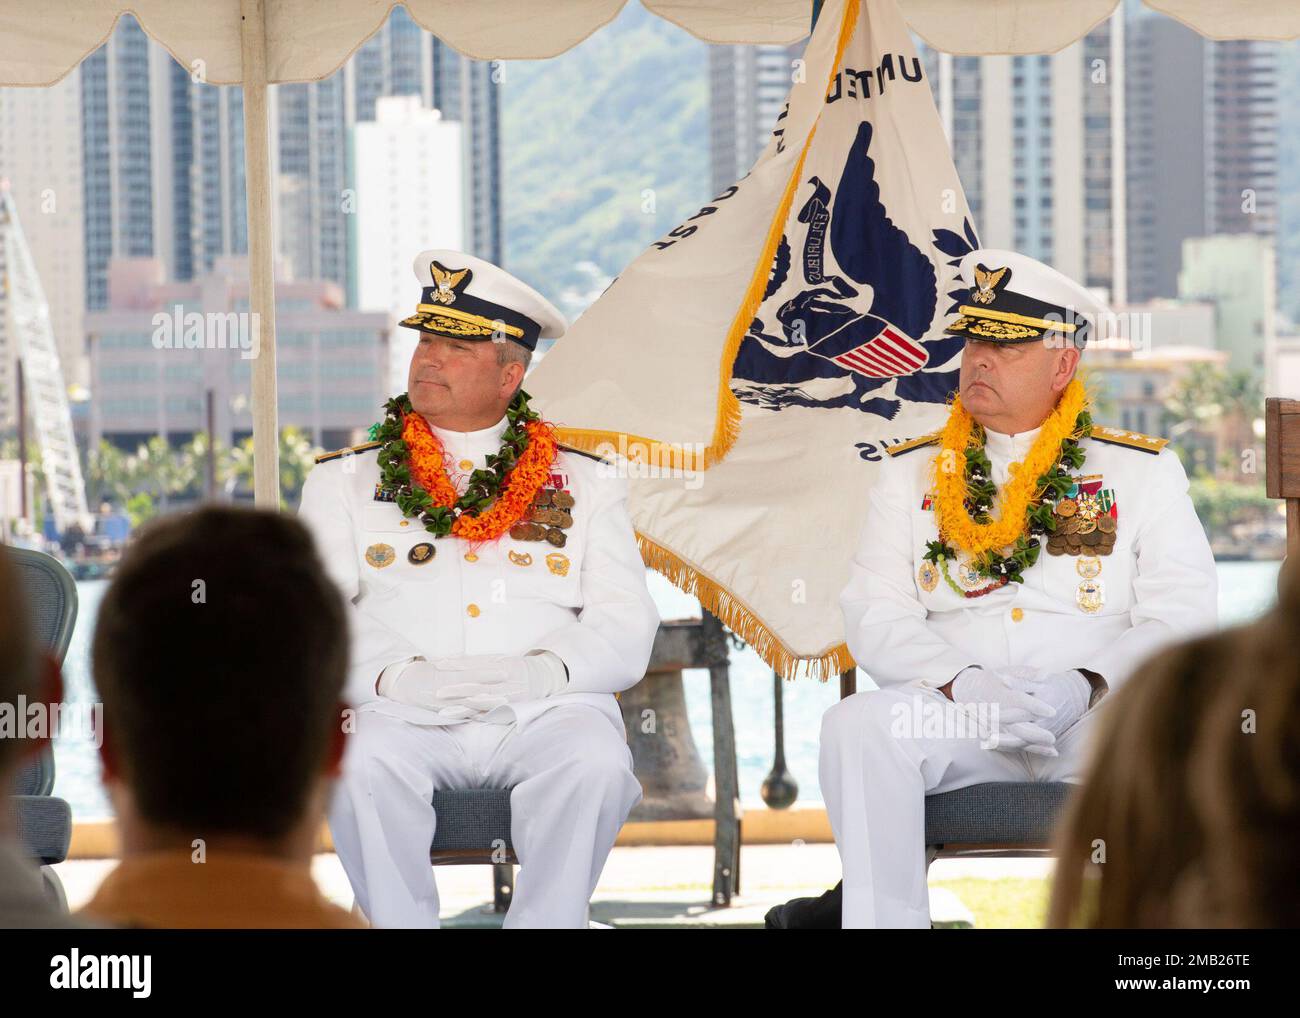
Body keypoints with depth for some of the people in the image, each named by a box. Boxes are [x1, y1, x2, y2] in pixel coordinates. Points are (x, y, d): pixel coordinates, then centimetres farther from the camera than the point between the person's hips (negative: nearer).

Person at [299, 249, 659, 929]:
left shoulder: (585, 485, 19)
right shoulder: (343, 482, 18)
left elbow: (625, 631, 8)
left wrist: (541, 671, -13)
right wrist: (393, 677, -15)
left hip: (545, 711, 0)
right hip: (404, 712, 0)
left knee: (595, 765, -32)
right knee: (364, 765, -33)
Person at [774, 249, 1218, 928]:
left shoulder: (1144, 471, 12)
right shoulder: (911, 473, 17)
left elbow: (1179, 617, 2)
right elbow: (874, 616, 6)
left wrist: (1083, 687, -16)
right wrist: (962, 684, -14)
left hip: (1099, 713, -1)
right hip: (954, 714, 2)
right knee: (858, 725, -30)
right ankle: (882, 917, -23)